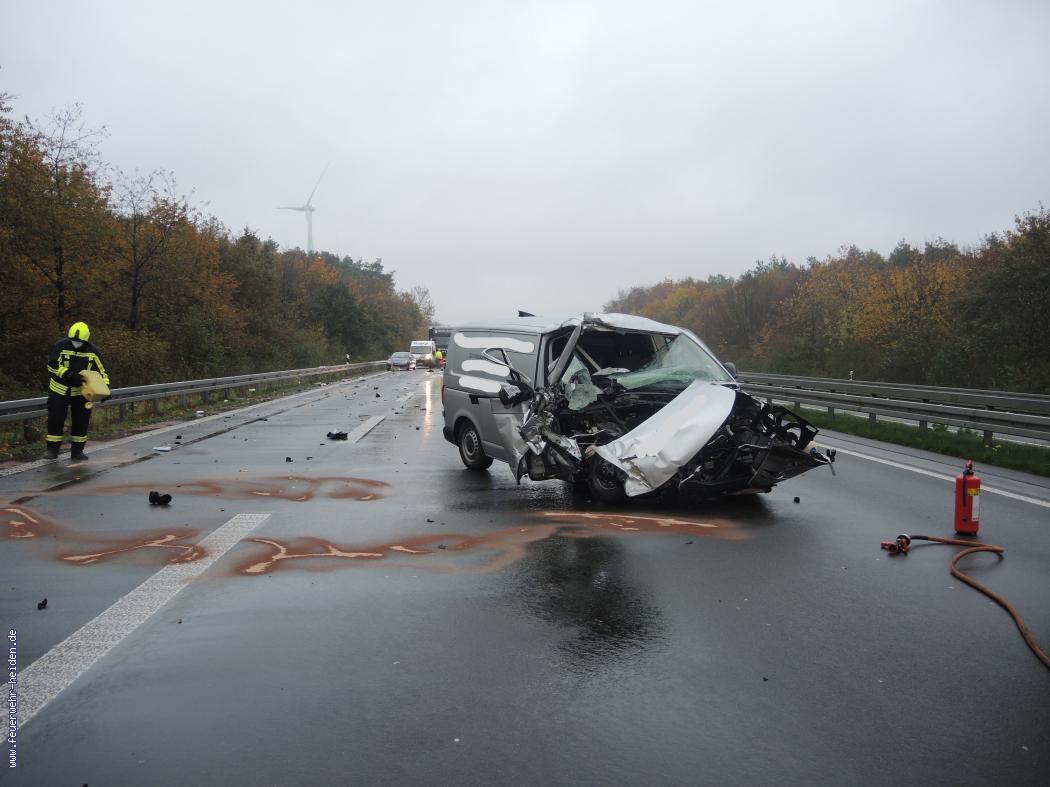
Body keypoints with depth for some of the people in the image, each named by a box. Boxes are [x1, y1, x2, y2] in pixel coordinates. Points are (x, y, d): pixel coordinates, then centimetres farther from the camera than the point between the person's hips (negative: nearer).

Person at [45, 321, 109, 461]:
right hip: (59, 390, -2)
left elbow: (101, 370, 3)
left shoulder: (92, 351, -5)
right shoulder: (61, 346, -12)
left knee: (81, 422, 4)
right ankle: (52, 449, 13)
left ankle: (77, 451, 15)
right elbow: (52, 364, -20)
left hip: (81, 391, 2)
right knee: (55, 420, 2)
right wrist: (69, 374, -33)